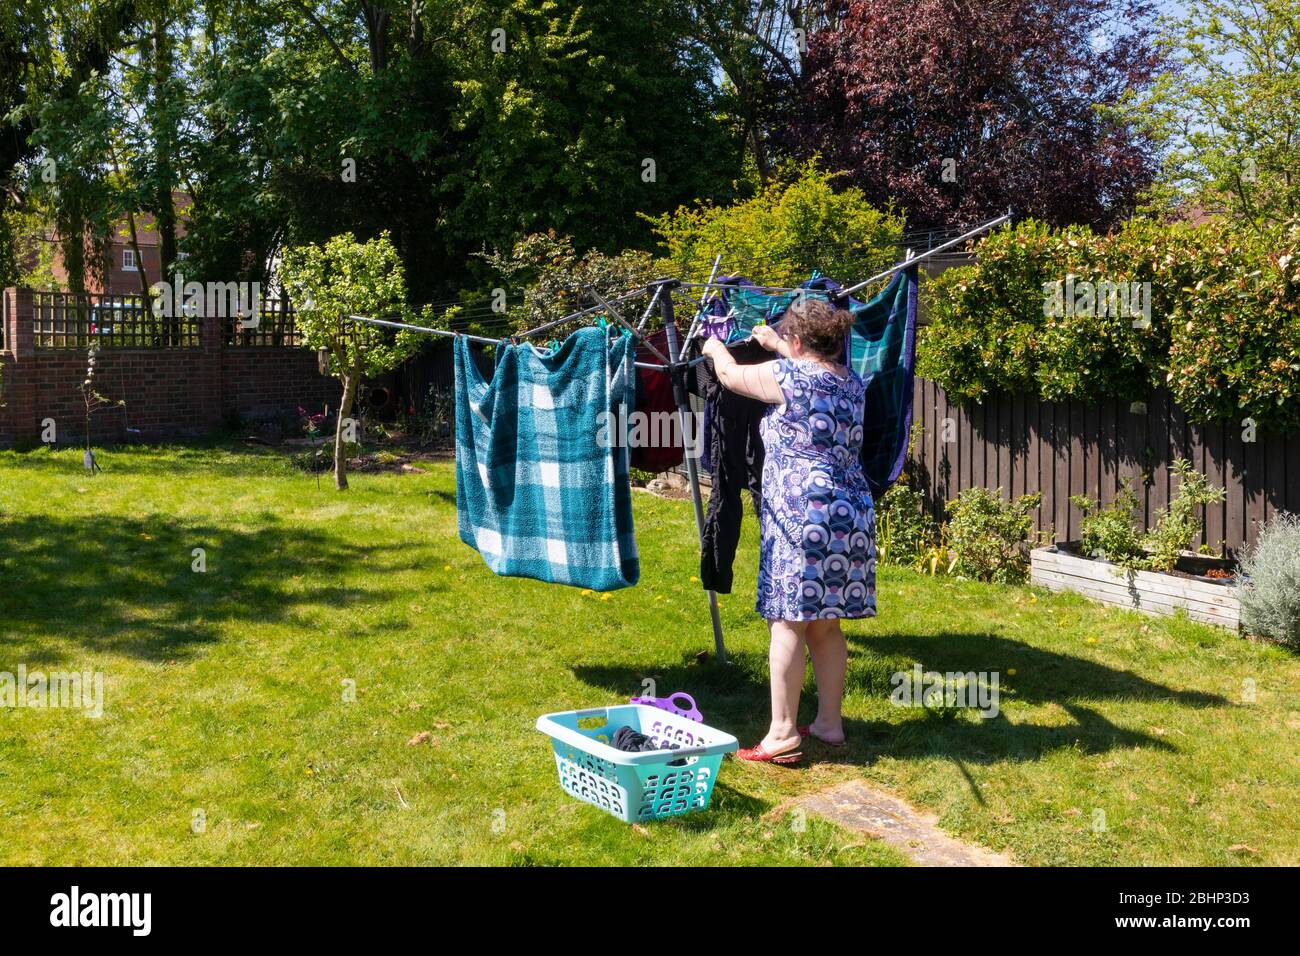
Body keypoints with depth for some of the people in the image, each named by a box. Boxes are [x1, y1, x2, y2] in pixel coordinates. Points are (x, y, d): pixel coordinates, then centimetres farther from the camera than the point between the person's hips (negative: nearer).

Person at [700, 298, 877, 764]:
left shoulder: (787, 376, -7)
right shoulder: (850, 380, 13)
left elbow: (730, 373, 9)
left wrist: (715, 348, 31)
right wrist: (776, 345, 48)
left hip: (802, 512, -8)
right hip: (851, 512, 8)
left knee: (787, 623, -4)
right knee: (826, 624, 14)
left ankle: (782, 735, -1)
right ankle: (829, 722, 21)